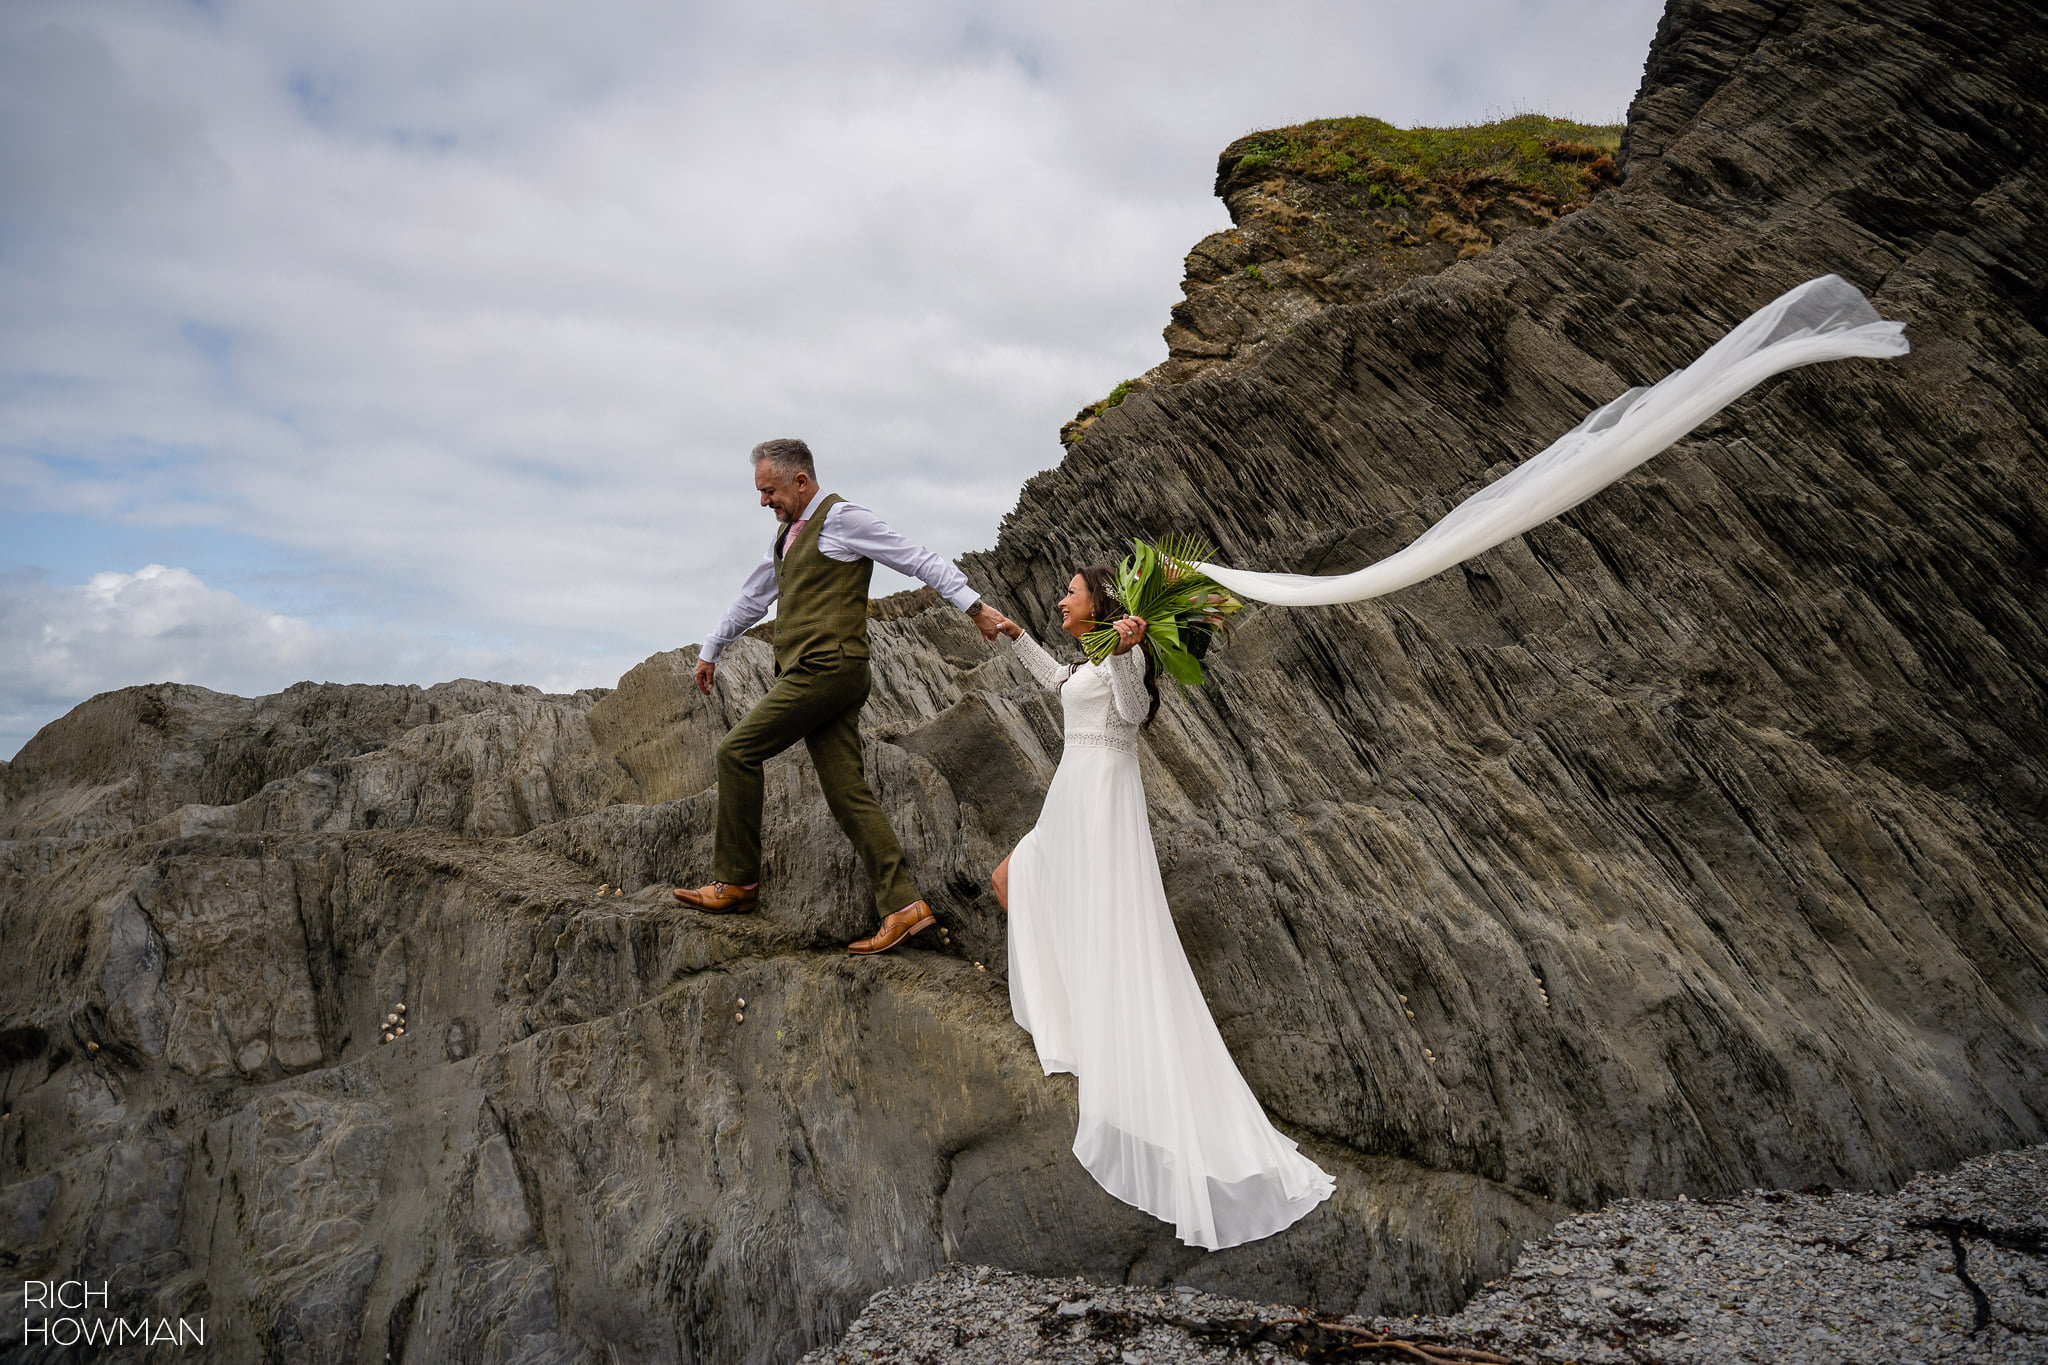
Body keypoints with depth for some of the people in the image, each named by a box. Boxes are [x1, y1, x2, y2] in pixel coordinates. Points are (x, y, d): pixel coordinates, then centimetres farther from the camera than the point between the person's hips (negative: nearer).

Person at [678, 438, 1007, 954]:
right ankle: (902, 905, 0)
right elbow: (753, 597, 34)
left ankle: (737, 881, 6)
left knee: (738, 751, -5)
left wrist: (974, 606, -12)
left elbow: (918, 559, -6)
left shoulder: (842, 517, -4)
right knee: (847, 791, 1)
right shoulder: (788, 535, 23)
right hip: (815, 675, 9)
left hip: (827, 668, -9)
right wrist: (711, 650, 42)